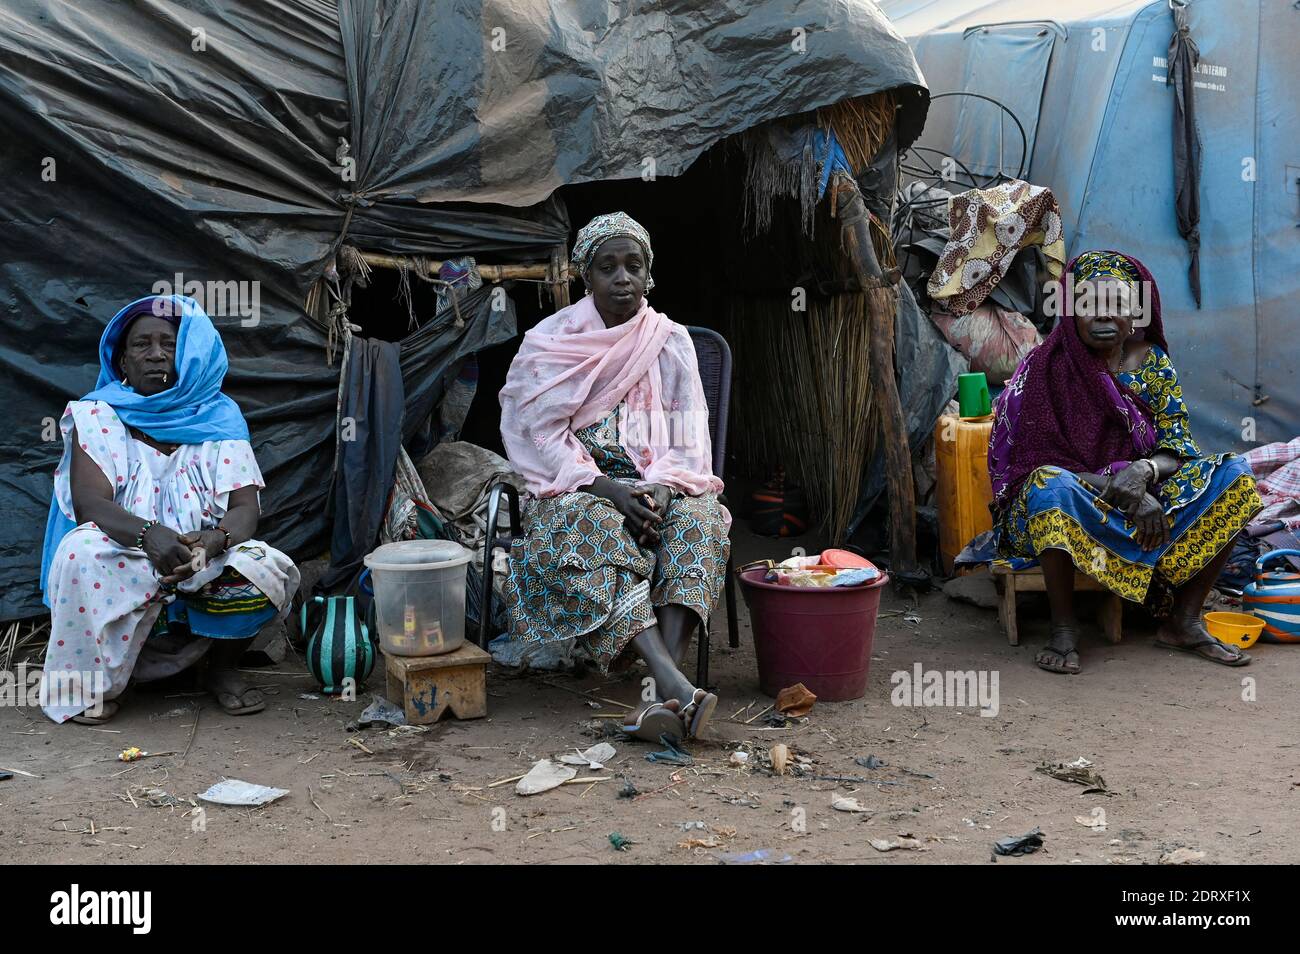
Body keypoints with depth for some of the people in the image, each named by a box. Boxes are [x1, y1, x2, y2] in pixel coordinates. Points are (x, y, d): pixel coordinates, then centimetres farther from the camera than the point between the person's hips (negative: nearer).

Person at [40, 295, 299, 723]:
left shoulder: (219, 418, 2)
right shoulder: (98, 416, -2)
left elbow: (245, 508, -8)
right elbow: (88, 503, -16)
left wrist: (215, 539, -33)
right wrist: (149, 535, -37)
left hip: (205, 566, 1)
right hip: (124, 568, -1)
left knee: (268, 571, -28)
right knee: (82, 551, -34)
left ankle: (223, 668, 2)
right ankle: (87, 684, -12)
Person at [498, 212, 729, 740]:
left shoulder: (671, 341, 8)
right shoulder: (550, 341, 2)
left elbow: (687, 438, 5)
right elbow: (540, 437, -5)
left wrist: (661, 488, -17)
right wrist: (607, 488, -20)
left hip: (658, 485, 2)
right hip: (576, 487, -2)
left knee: (697, 518, -32)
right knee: (592, 526, -36)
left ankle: (664, 694, -45)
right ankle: (676, 686, -50)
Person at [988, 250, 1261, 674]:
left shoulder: (1153, 361, 4)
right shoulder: (1045, 368, -8)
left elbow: (1177, 448, 0)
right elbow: (1046, 463, -14)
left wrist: (1144, 471, -24)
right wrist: (1121, 488, -25)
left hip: (1143, 500, 5)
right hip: (1071, 508, -4)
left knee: (1232, 477, -14)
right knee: (1051, 486, -38)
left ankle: (1184, 621, -11)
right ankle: (1063, 629, -24)